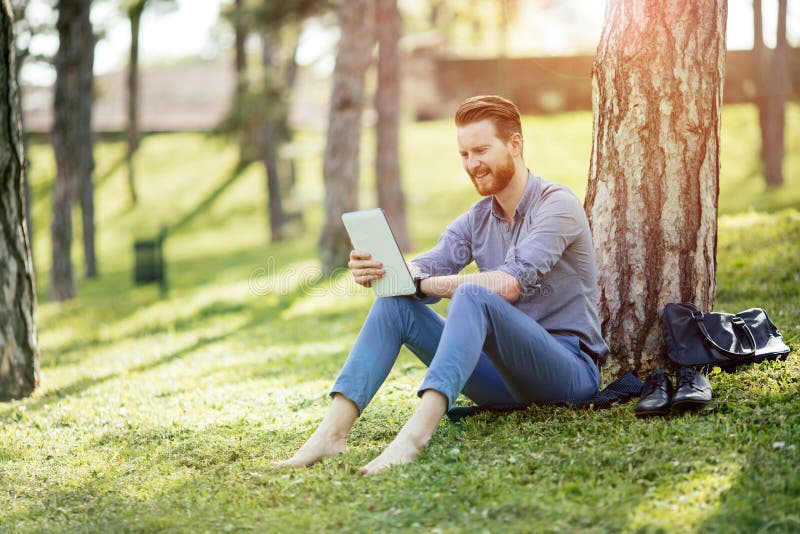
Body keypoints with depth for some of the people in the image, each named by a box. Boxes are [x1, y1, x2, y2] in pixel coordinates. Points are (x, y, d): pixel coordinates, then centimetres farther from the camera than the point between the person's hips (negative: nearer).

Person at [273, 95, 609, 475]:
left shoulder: (556, 204, -9)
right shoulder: (475, 221, 13)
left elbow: (509, 284, -24)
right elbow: (426, 269, -4)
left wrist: (419, 283, -22)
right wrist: (378, 272, -26)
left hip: (568, 368, -7)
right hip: (505, 378, 7)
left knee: (472, 296, -33)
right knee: (395, 303, -10)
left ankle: (414, 436, -51)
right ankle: (332, 431, -25)